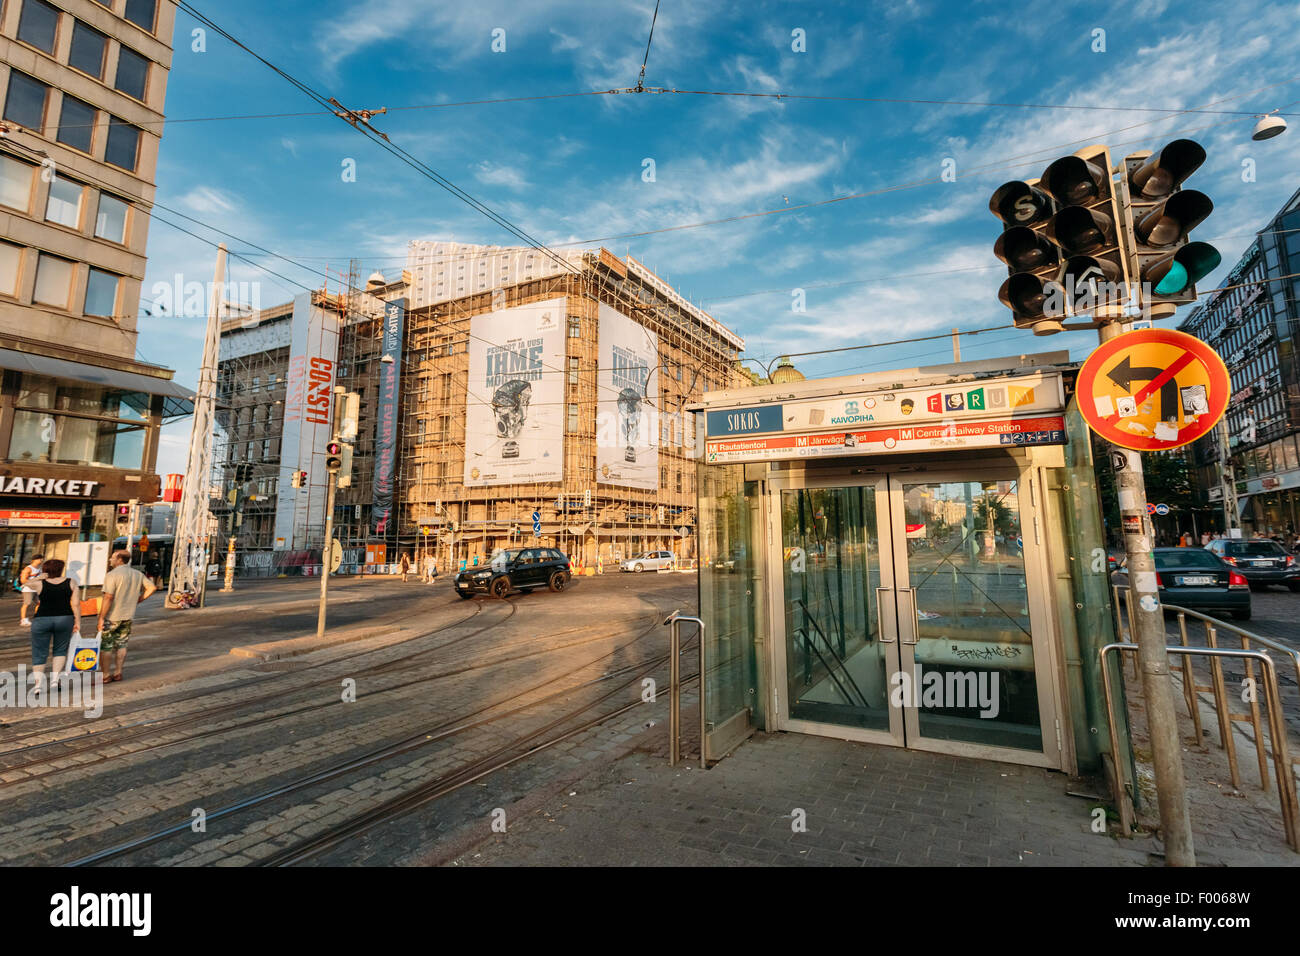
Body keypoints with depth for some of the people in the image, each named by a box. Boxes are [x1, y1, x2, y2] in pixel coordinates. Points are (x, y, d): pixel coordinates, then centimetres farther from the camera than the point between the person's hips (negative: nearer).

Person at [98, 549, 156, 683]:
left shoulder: (112, 575, -15)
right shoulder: (137, 574, 5)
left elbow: (108, 597, -19)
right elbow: (152, 587, 5)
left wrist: (101, 618, -15)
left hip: (112, 617, -6)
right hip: (128, 616, 6)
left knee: (105, 646, 5)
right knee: (121, 645, 14)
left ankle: (106, 675, 11)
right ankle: (118, 673, 19)